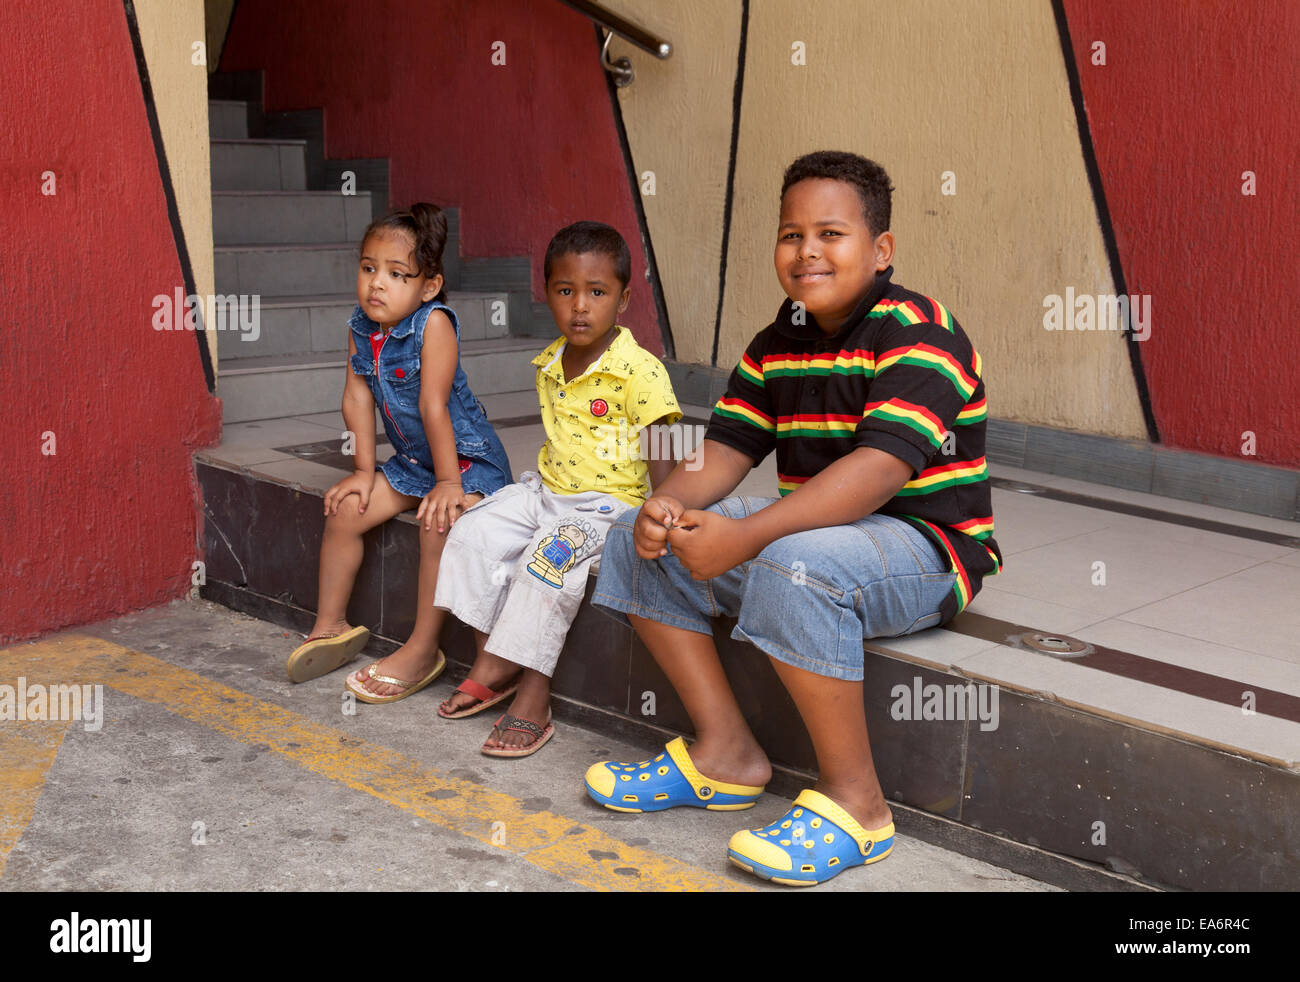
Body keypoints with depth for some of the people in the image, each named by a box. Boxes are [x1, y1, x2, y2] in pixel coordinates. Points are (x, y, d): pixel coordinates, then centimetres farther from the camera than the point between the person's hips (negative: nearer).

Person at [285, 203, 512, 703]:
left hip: (470, 459, -7)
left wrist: (448, 482, -24)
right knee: (344, 510, -1)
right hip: (411, 461, 7)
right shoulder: (360, 326, -4)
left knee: (439, 523, -30)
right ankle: (331, 626, 14)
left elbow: (433, 406, -26)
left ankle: (422, 650, -18)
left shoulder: (434, 323, -25)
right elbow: (357, 398, 0)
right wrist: (363, 471, -1)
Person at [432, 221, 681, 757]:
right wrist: (542, 483, 15)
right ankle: (491, 662, 2)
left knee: (550, 558, -30)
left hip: (608, 502, -7)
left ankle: (533, 696, -19)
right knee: (473, 531, -8)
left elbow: (661, 460, -16)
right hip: (546, 491, 8)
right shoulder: (550, 366, 7)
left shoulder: (640, 371, -15)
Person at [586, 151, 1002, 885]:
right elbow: (728, 446, 5)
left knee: (795, 566, -40)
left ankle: (856, 801, -21)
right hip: (813, 528, 9)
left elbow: (882, 466, -31)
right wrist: (668, 506, -19)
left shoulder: (919, 335, -18)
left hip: (927, 546, -8)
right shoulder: (779, 343, 8)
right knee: (638, 542, 0)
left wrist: (747, 535, -39)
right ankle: (727, 754, 5)